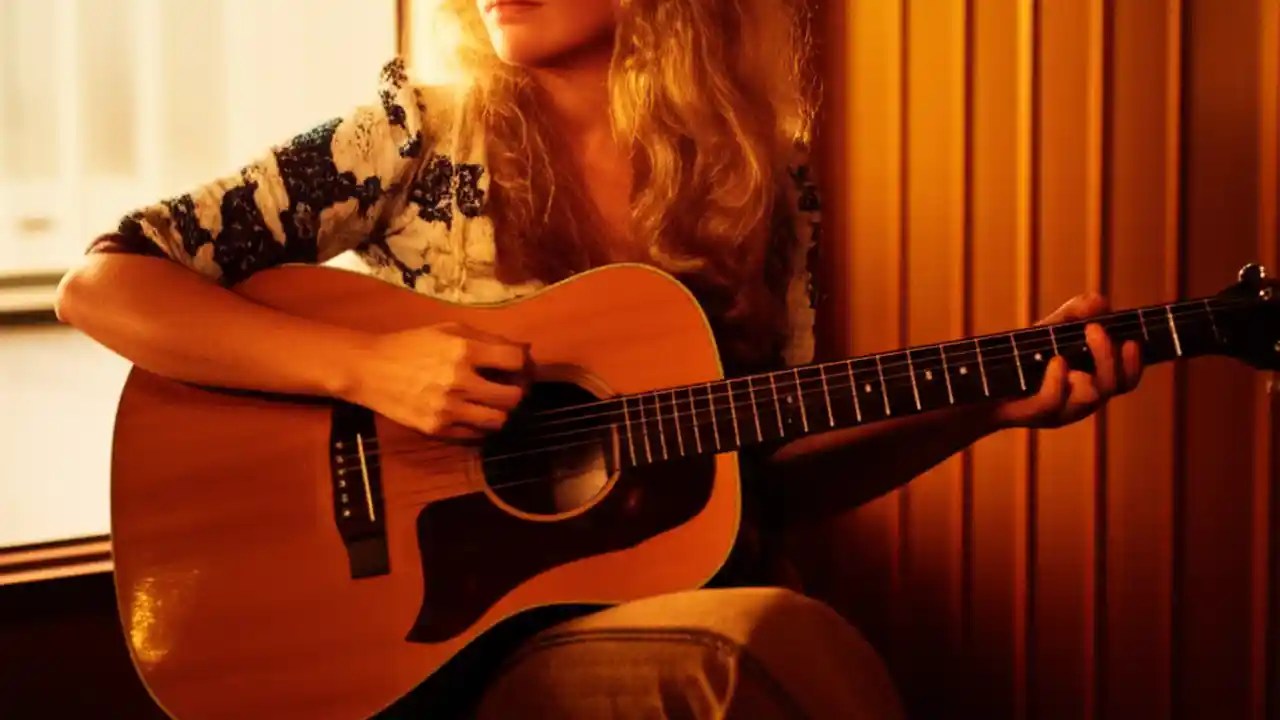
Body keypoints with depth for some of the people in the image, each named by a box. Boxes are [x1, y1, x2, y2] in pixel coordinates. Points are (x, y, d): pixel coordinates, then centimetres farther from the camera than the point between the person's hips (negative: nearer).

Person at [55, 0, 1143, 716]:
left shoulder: (762, 186, 6)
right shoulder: (420, 140, -3)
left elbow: (771, 475, 11)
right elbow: (102, 284, -6)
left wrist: (985, 407, -2)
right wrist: (365, 367, -18)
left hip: (680, 610, 3)